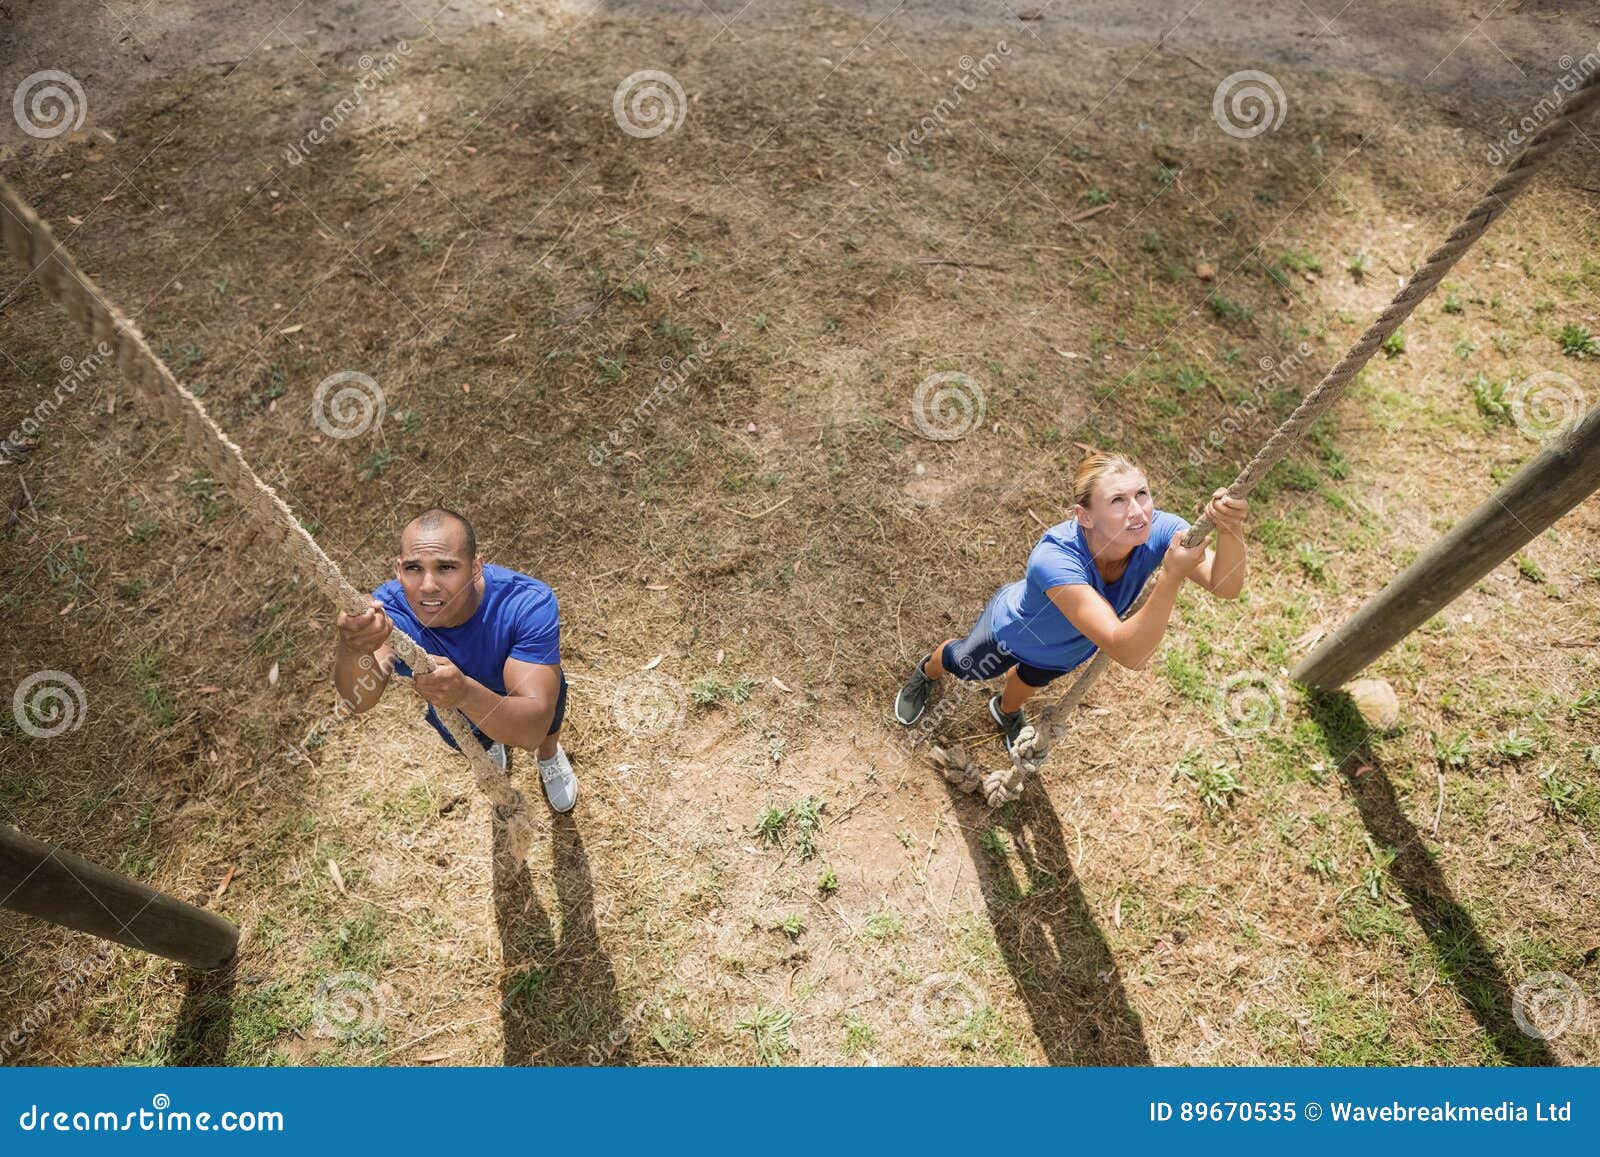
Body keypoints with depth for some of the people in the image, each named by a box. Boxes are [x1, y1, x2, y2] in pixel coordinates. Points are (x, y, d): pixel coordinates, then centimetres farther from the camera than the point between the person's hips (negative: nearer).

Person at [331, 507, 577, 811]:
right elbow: (361, 701, -47)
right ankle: (492, 743, 27)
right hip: (455, 706, 1)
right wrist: (353, 649, -68)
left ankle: (549, 753, 21)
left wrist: (465, 693, -63)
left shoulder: (529, 603, -39)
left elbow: (533, 728, -45)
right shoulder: (389, 607, -32)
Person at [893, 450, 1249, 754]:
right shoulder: (1053, 559, -50)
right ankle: (927, 672, 65)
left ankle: (1006, 711, 72)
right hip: (1012, 631, -4)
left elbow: (1226, 586, -46)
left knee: (1030, 681, 36)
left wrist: (1231, 529, -63)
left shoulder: (1158, 530, -36)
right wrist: (1172, 577, -65)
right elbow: (1129, 652, -55)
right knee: (962, 665, 28)